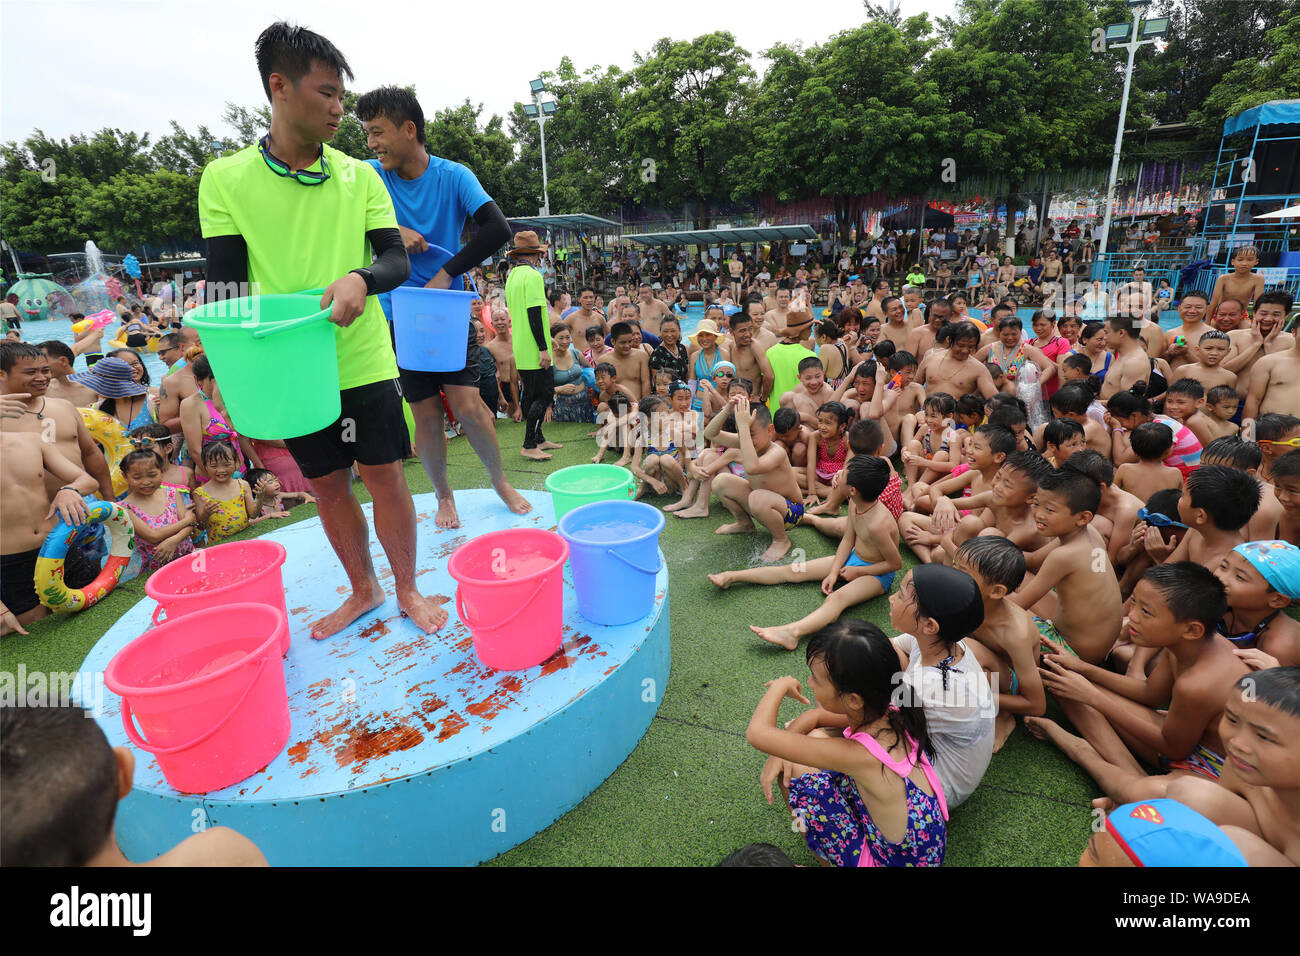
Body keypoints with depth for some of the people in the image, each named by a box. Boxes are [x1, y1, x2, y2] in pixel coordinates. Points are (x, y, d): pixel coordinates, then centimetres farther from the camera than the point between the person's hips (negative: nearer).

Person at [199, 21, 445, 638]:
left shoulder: (359, 176, 4)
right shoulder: (226, 178, 0)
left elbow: (398, 260, -2)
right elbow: (224, 285, -1)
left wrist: (362, 278, -25)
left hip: (364, 361, 0)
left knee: (384, 476, 2)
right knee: (327, 486, 11)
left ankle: (407, 589, 21)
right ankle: (362, 591, 30)